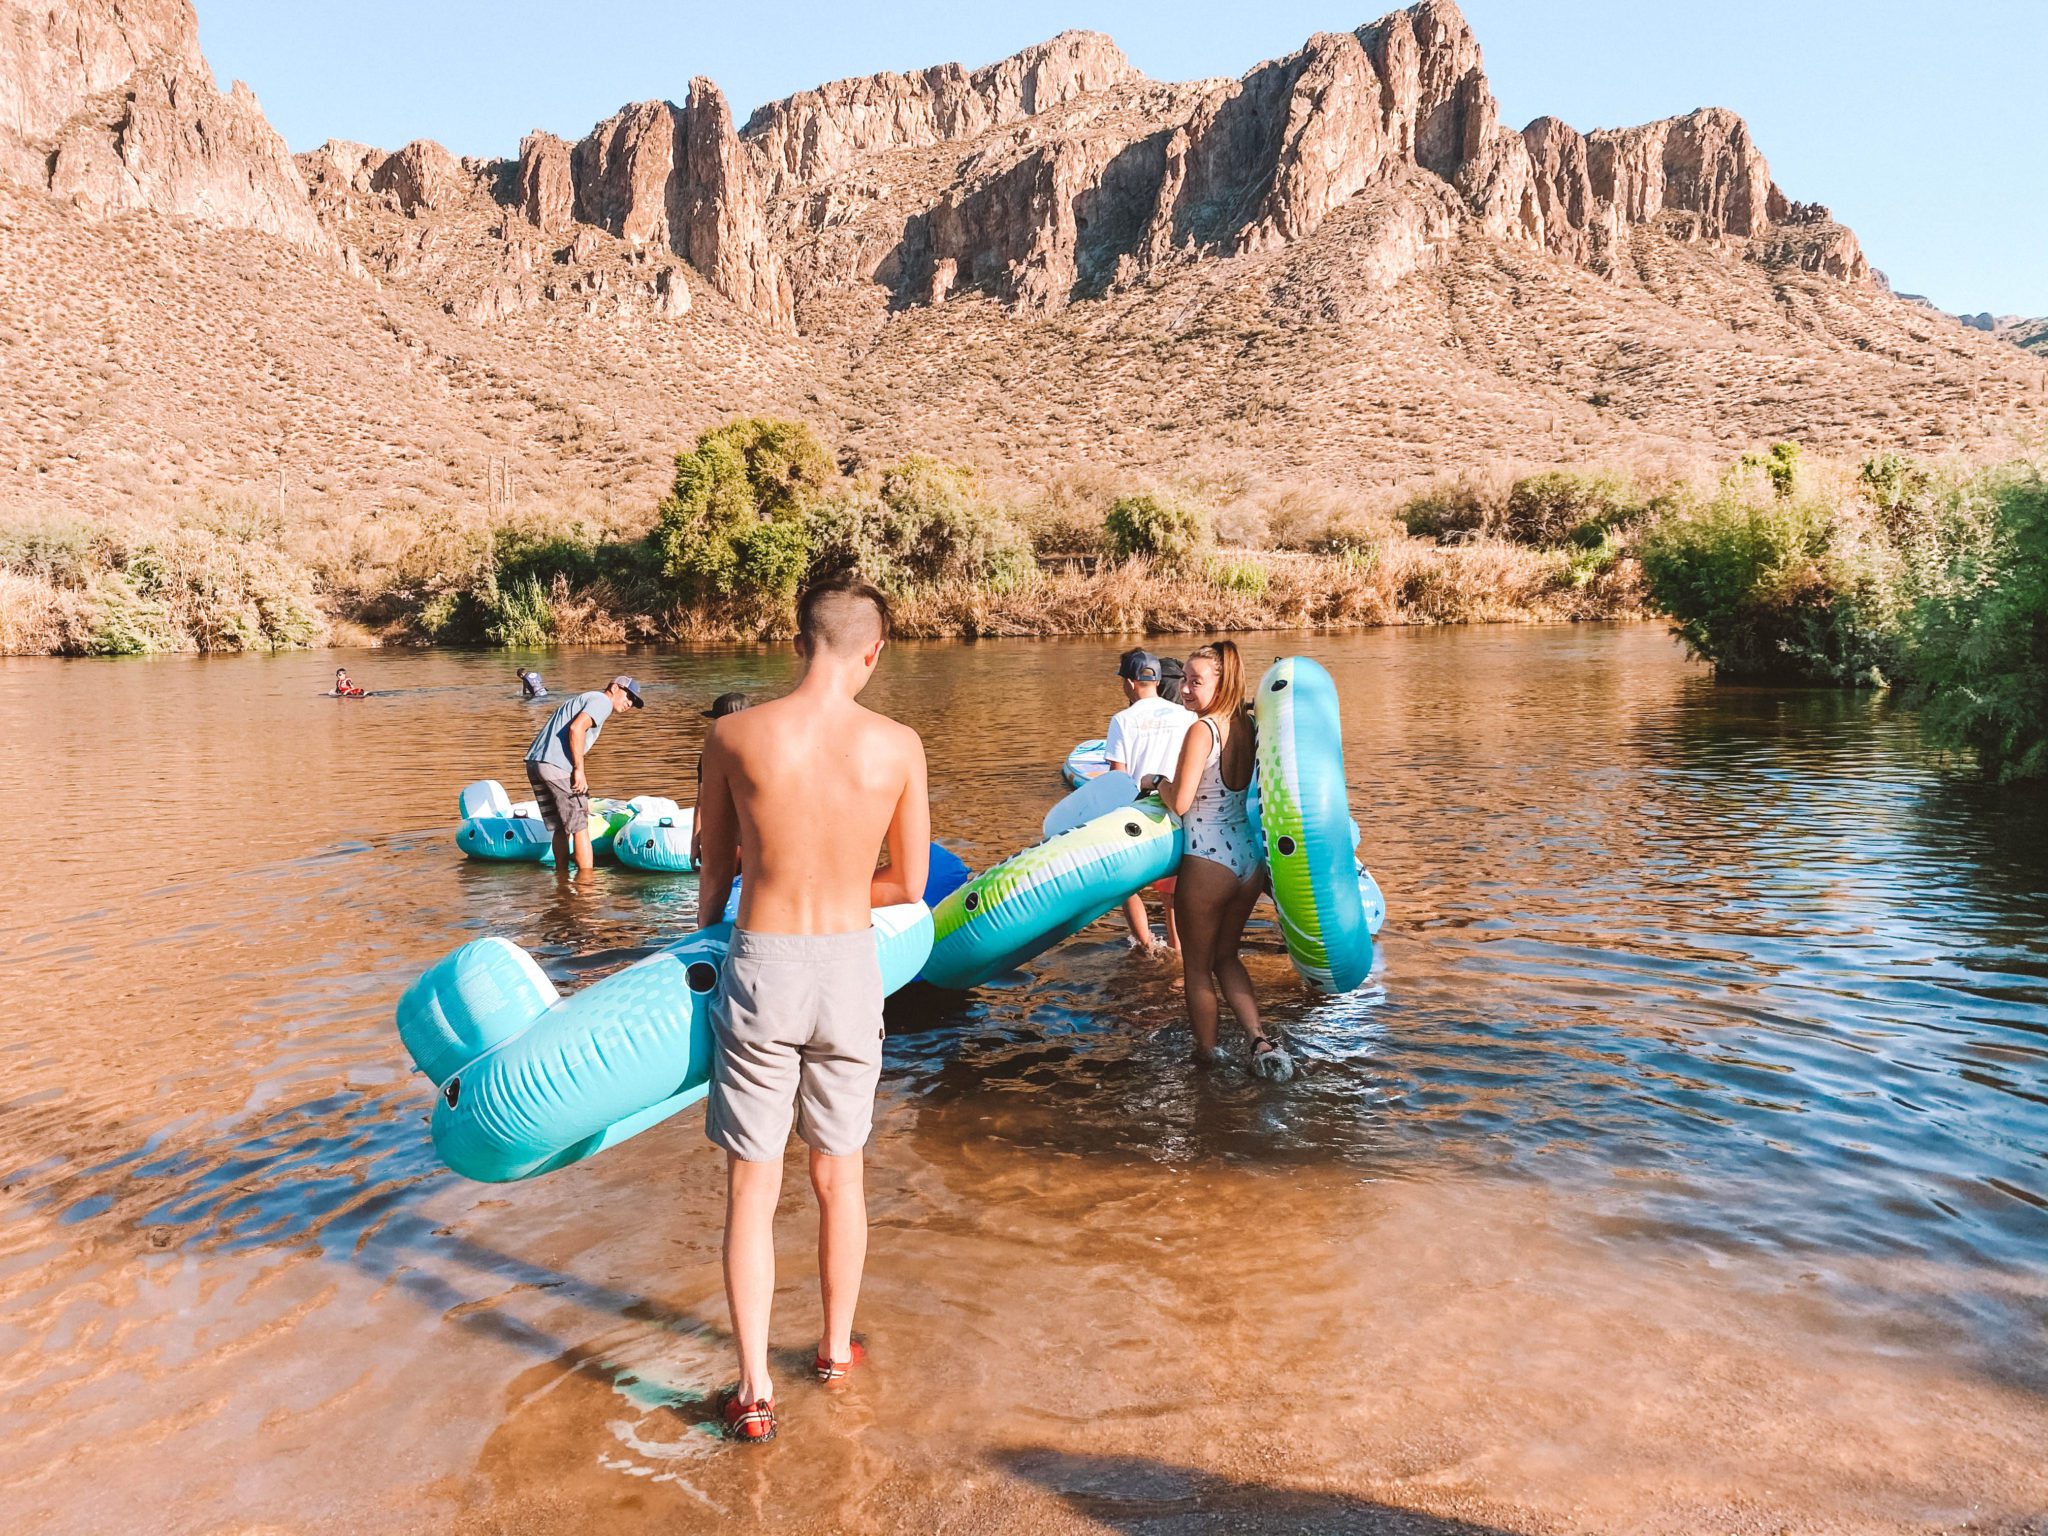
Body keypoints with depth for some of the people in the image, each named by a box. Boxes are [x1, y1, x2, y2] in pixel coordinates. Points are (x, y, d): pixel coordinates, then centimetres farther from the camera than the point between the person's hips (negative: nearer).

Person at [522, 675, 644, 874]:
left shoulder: (583, 699, 30)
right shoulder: (602, 700, 0)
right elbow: (576, 728, -18)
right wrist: (579, 769, -16)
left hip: (534, 762, 9)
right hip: (557, 766, -9)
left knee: (559, 828, 17)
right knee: (580, 827, -2)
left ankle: (562, 874, 23)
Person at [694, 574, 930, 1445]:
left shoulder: (735, 737, -8)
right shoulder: (898, 746, -8)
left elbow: (715, 867, 7)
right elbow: (910, 884, 2)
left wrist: (705, 930, 26)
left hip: (760, 971, -1)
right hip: (850, 971, 1)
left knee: (752, 1189, 10)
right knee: (840, 1175, 19)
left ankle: (754, 1392, 14)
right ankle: (838, 1349, 38)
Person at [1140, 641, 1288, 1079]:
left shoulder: (1202, 730, -17)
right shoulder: (1249, 726, 4)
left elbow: (1180, 803, -18)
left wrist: (1155, 781, -1)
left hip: (1208, 863, -7)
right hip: (1252, 859, 7)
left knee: (1197, 967, 12)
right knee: (1226, 956, 23)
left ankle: (1206, 1056, 20)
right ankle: (1260, 1040, 8)